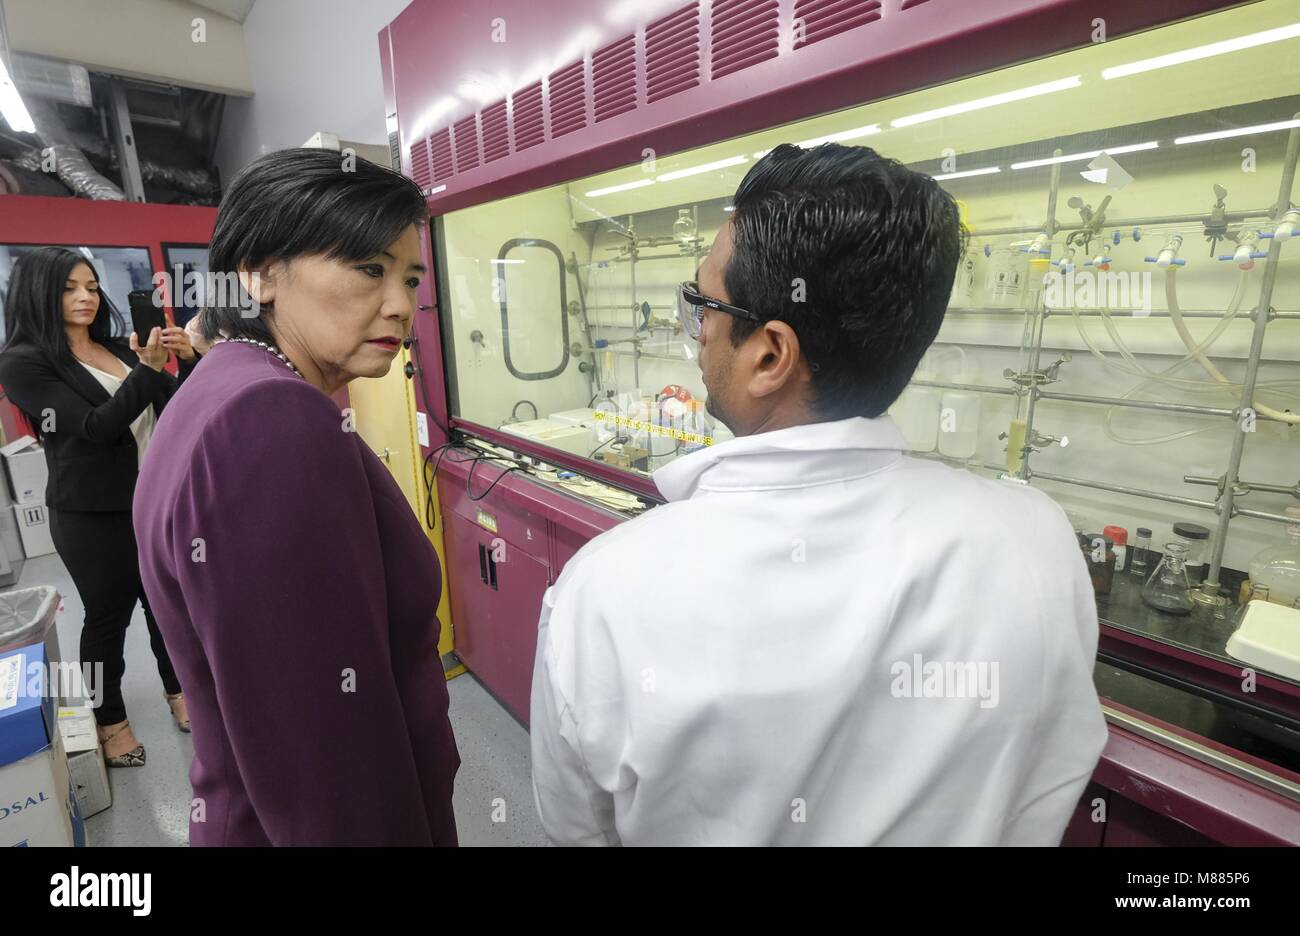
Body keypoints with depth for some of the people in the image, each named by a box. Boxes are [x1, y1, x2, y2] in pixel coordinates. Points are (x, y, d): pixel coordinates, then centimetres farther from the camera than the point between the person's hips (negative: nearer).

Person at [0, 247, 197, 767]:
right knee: (108, 616, 9)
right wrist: (148, 371, -29)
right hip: (93, 516, -5)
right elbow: (95, 426, -19)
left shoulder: (119, 347, 7)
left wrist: (188, 360, -13)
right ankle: (110, 717, 28)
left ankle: (177, 689, 34)